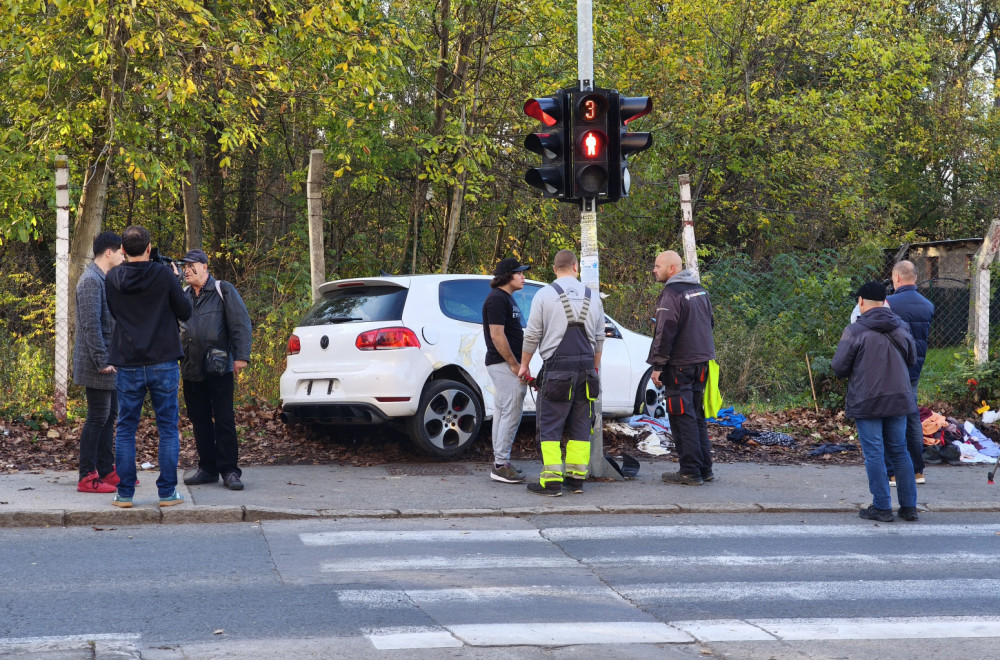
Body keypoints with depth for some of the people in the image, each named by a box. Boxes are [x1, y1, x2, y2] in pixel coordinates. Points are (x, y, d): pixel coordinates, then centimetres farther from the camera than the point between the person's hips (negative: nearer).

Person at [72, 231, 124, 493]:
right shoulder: (91, 281, -16)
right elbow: (91, 325, -22)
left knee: (109, 416, 14)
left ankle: (106, 471, 21)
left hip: (109, 364, 10)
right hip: (97, 366, -10)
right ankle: (87, 478, -1)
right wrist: (102, 361, -22)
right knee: (97, 418, -6)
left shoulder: (104, 279, 15)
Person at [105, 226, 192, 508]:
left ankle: (125, 493, 7)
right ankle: (167, 492, 5)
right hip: (163, 363, -2)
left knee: (125, 430, 9)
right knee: (168, 429, 6)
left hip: (128, 365, 2)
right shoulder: (164, 275, -8)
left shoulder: (112, 279, 0)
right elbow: (185, 312, -1)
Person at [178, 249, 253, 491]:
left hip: (219, 370, -5)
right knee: (200, 421, 9)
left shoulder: (223, 291, 0)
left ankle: (229, 471, -2)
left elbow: (240, 325, -5)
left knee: (224, 421, -5)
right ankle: (207, 468, 16)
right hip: (191, 371, 5)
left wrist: (241, 356, -12)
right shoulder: (183, 295, 15)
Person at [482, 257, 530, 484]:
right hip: (503, 364, -11)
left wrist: (516, 364, 18)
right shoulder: (497, 299, -15)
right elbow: (497, 335, -20)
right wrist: (514, 365, -18)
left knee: (502, 413, 12)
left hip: (507, 363, 11)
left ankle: (500, 461, 17)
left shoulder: (507, 298, 17)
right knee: (511, 413, -11)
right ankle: (501, 465, -9)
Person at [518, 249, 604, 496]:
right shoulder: (592, 297, 10)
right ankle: (577, 477, 9)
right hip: (586, 367, 4)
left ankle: (552, 480, -9)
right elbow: (599, 338, 17)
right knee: (581, 425, 9)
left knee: (550, 425, -2)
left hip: (556, 368, -4)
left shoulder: (545, 295, -3)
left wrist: (524, 365, 11)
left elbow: (532, 335, -1)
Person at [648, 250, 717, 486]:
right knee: (697, 416, 15)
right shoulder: (699, 290, 14)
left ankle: (690, 472, -4)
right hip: (702, 361, 9)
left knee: (682, 418, -4)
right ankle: (705, 468, 17)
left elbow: (665, 333, -19)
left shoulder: (672, 294, -14)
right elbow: (709, 323, 23)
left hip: (680, 366, -9)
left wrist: (657, 366, -16)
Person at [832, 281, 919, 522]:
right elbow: (912, 358, 17)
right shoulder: (900, 328, 5)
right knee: (899, 451, 13)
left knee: (874, 454, 1)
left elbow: (839, 367, -10)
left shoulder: (855, 331, -12)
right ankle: (909, 506, 14)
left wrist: (852, 372, 12)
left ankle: (882, 507, 3)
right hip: (898, 400, 5)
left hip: (866, 401, -5)